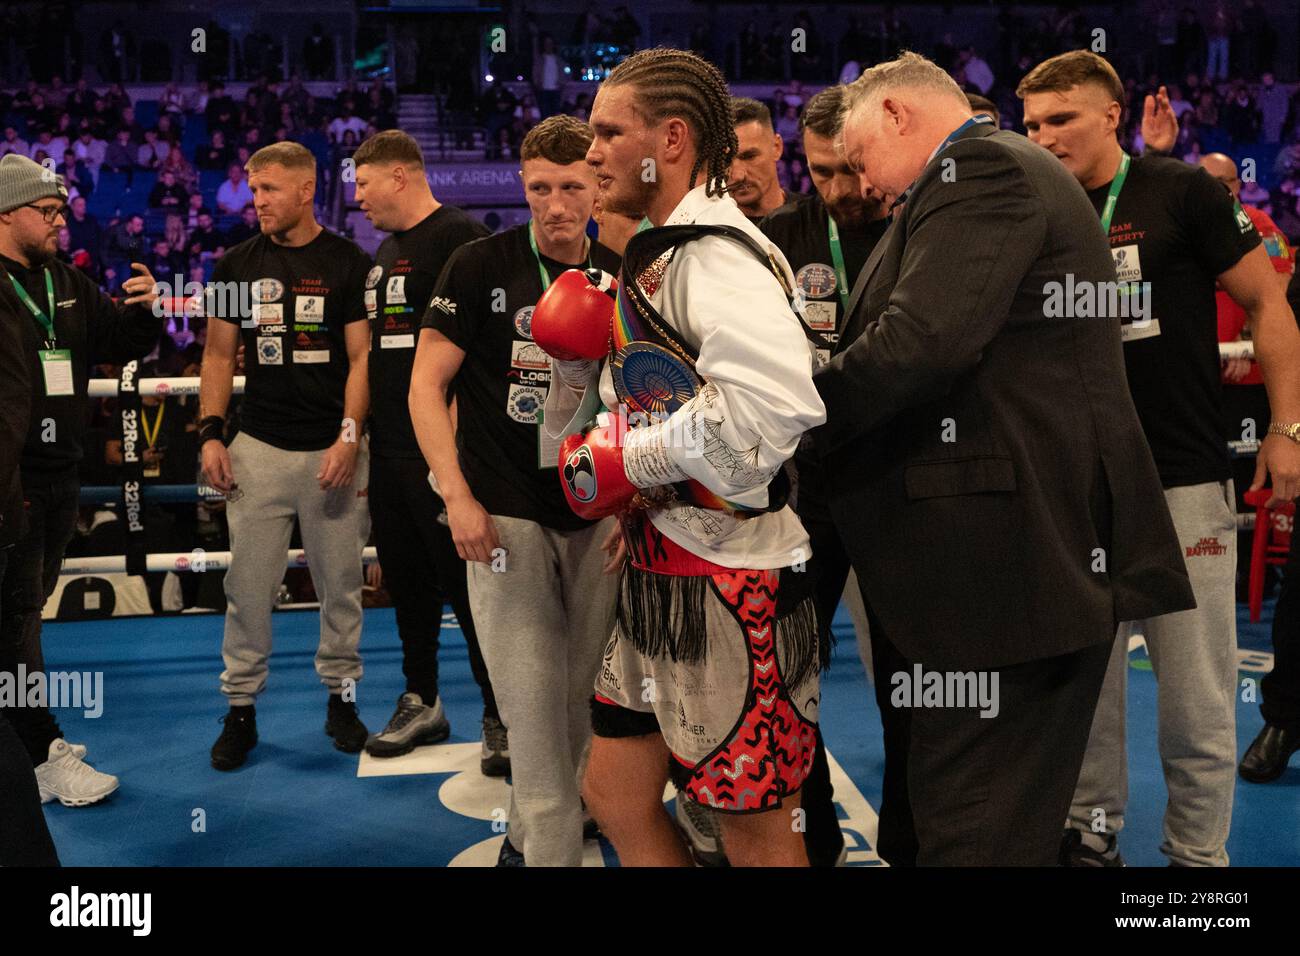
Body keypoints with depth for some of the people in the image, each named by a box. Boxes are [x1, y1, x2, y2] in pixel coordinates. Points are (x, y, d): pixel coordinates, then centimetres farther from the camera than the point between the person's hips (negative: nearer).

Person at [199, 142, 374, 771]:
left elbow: (361, 357, -3)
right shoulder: (237, 266, 9)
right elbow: (219, 354, 11)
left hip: (332, 448, -2)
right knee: (248, 584, 3)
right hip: (258, 447, 2)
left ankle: (340, 696, 21)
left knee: (340, 582, 6)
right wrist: (210, 433, 1)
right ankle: (240, 707, 15)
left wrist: (349, 436, -13)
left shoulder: (348, 263, 0)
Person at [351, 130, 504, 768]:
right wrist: (361, 428, 21)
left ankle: (500, 716, 8)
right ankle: (422, 703, 28)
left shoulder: (460, 236, -10)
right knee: (406, 577, 15)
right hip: (390, 446, 9)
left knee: (466, 578, -4)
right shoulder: (387, 250, 19)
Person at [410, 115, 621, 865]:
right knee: (533, 704, -3)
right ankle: (551, 849, 11)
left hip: (597, 517, 4)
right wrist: (458, 499, -14)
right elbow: (427, 386, -6)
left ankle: (531, 834, 35)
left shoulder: (621, 279, 5)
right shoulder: (481, 266, -6)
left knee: (583, 696, 14)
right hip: (505, 515, -4)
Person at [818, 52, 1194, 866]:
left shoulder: (979, 169, -10)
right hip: (1010, 552, 11)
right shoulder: (1000, 170, 23)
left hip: (1001, 556, -11)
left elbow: (918, 341, -24)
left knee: (975, 836, -2)